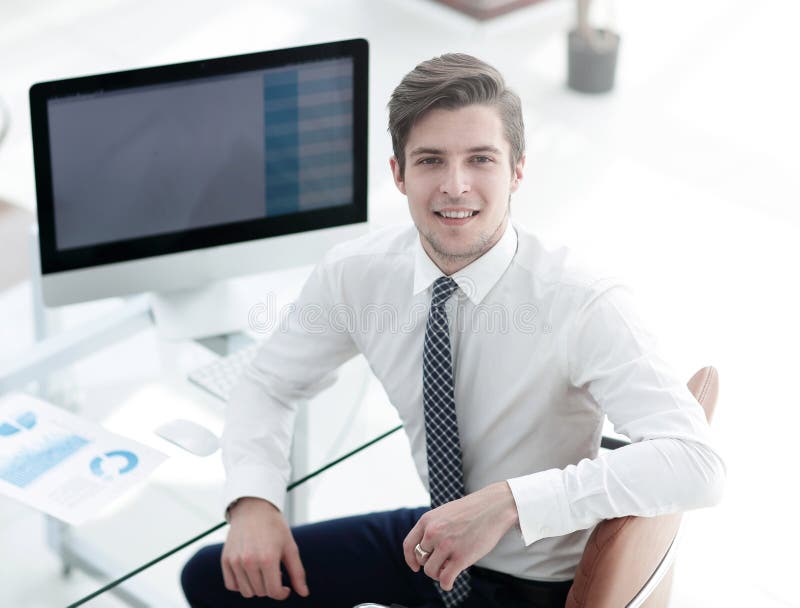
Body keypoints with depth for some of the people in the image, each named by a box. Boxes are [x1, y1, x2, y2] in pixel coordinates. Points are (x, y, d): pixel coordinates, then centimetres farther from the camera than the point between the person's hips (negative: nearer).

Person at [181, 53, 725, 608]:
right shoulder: (354, 275, -11)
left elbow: (696, 463, -37)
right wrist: (253, 501, -16)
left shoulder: (585, 306, -28)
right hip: (431, 539, 6)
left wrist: (509, 501, -43)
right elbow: (271, 384, 4)